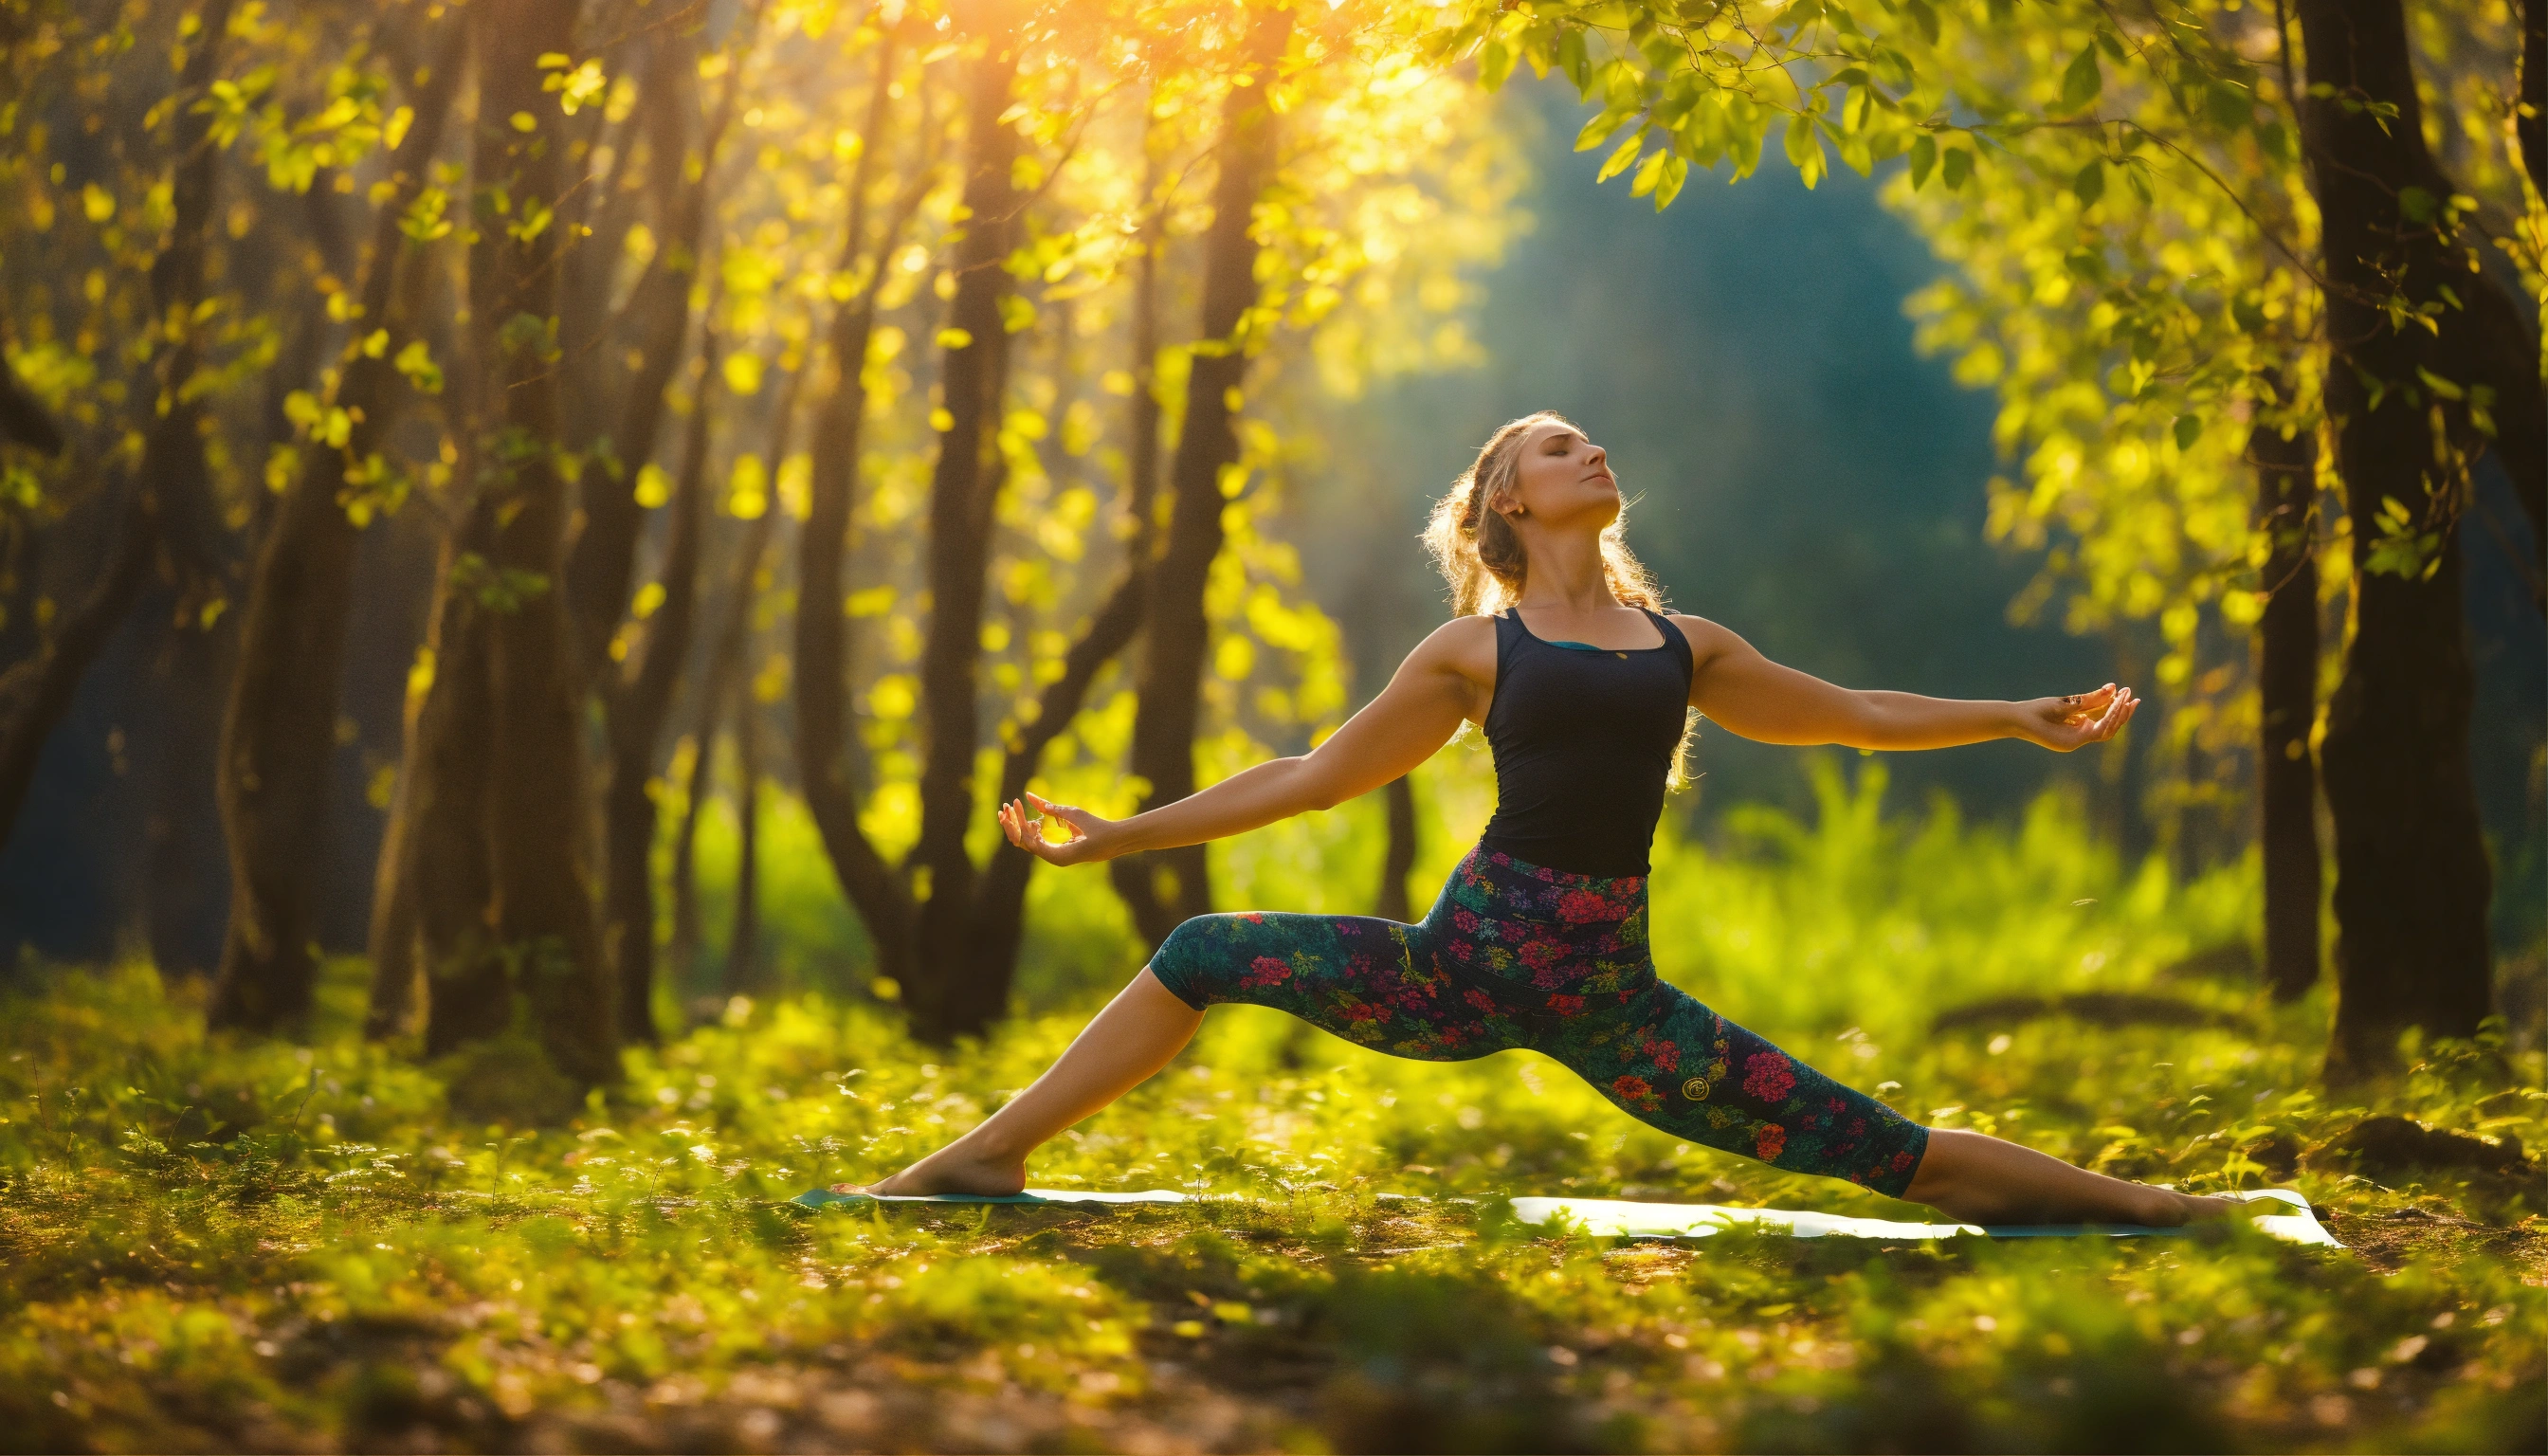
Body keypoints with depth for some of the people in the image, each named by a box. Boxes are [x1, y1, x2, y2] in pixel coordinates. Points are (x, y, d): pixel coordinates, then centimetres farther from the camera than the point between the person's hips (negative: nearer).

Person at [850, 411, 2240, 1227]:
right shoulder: (1475, 651, 8)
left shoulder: (1682, 646, 14)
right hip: (1466, 962, 0)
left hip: (1607, 993, 0)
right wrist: (1121, 834, 11)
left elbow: (1854, 714, 27)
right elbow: (1311, 775, 12)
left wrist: (2015, 717, 28)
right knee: (1203, 954, -10)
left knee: (1889, 1151, -6)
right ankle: (989, 1154, 1)